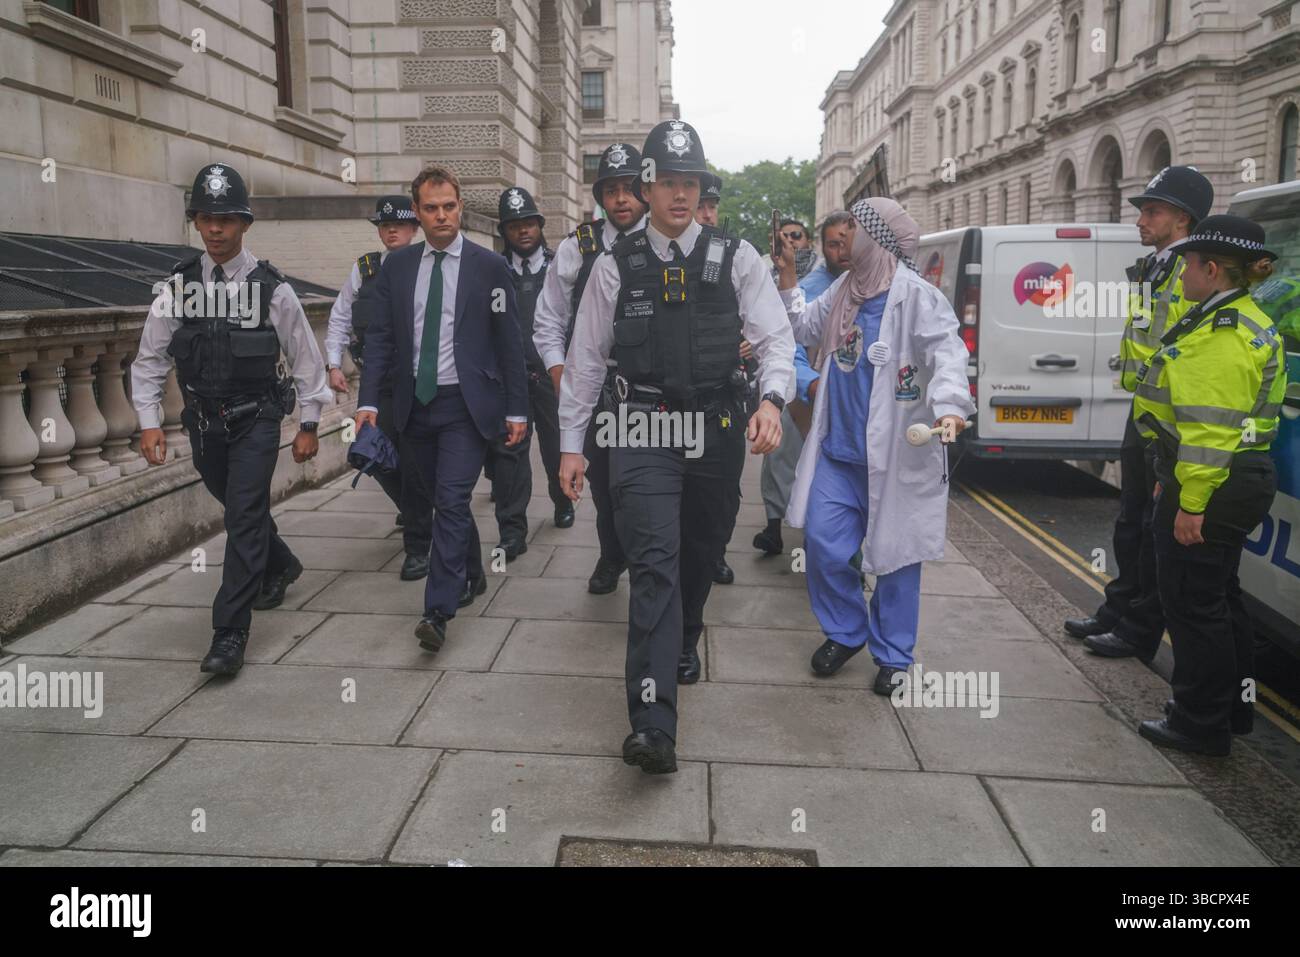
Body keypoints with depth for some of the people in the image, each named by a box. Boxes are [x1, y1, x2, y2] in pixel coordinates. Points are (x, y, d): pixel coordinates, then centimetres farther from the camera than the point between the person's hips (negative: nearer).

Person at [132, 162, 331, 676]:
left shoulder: (269, 286, -10)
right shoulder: (179, 285, -2)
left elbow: (305, 358, -2)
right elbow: (149, 359, 4)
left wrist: (308, 425, 0)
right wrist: (148, 422, -3)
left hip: (255, 421, -4)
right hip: (203, 422, 4)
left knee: (244, 517, -10)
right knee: (242, 511, 20)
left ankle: (230, 633, -5)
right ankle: (281, 565, 49)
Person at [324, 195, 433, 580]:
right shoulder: (363, 268, 8)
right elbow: (339, 318, 13)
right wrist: (333, 364, 6)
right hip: (377, 381, 4)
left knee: (413, 462, -1)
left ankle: (417, 547, 11)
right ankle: (415, 508, 38)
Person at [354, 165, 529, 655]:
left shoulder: (489, 265, -2)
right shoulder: (396, 266, 7)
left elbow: (508, 341, -1)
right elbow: (380, 335, 6)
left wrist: (517, 408, -2)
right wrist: (368, 399, -4)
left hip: (466, 404, -4)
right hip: (415, 404, 4)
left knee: (452, 502, -11)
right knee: (443, 501, 15)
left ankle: (438, 611, -10)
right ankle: (464, 574, 36)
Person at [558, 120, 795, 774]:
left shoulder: (735, 259, 4)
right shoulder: (616, 267, 3)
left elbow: (776, 338, -1)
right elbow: (586, 358, 7)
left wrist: (772, 400, -21)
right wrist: (570, 443, 6)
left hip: (715, 430, 2)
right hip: (643, 431, -2)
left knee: (700, 553, 17)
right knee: (654, 562, -14)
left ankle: (683, 644, 48)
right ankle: (653, 726, -18)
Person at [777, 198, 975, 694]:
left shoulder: (914, 295, -14)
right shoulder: (845, 288, 10)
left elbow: (947, 351, -26)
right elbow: (806, 328, 24)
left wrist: (948, 402, -43)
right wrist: (787, 281, 14)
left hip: (894, 454, -6)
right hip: (838, 448, 6)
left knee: (896, 555, 7)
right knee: (823, 543, 4)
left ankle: (893, 655, 23)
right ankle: (845, 632, 27)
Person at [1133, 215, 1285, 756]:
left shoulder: (1223, 335, -19)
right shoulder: (1244, 323, 15)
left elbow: (1211, 428, -25)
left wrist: (1191, 501, -24)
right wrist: (1175, 481, 21)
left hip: (1208, 489, -11)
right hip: (1240, 482, 11)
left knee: (1192, 603, -1)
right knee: (1220, 598, 20)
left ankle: (1202, 725, 11)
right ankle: (1235, 708, 33)